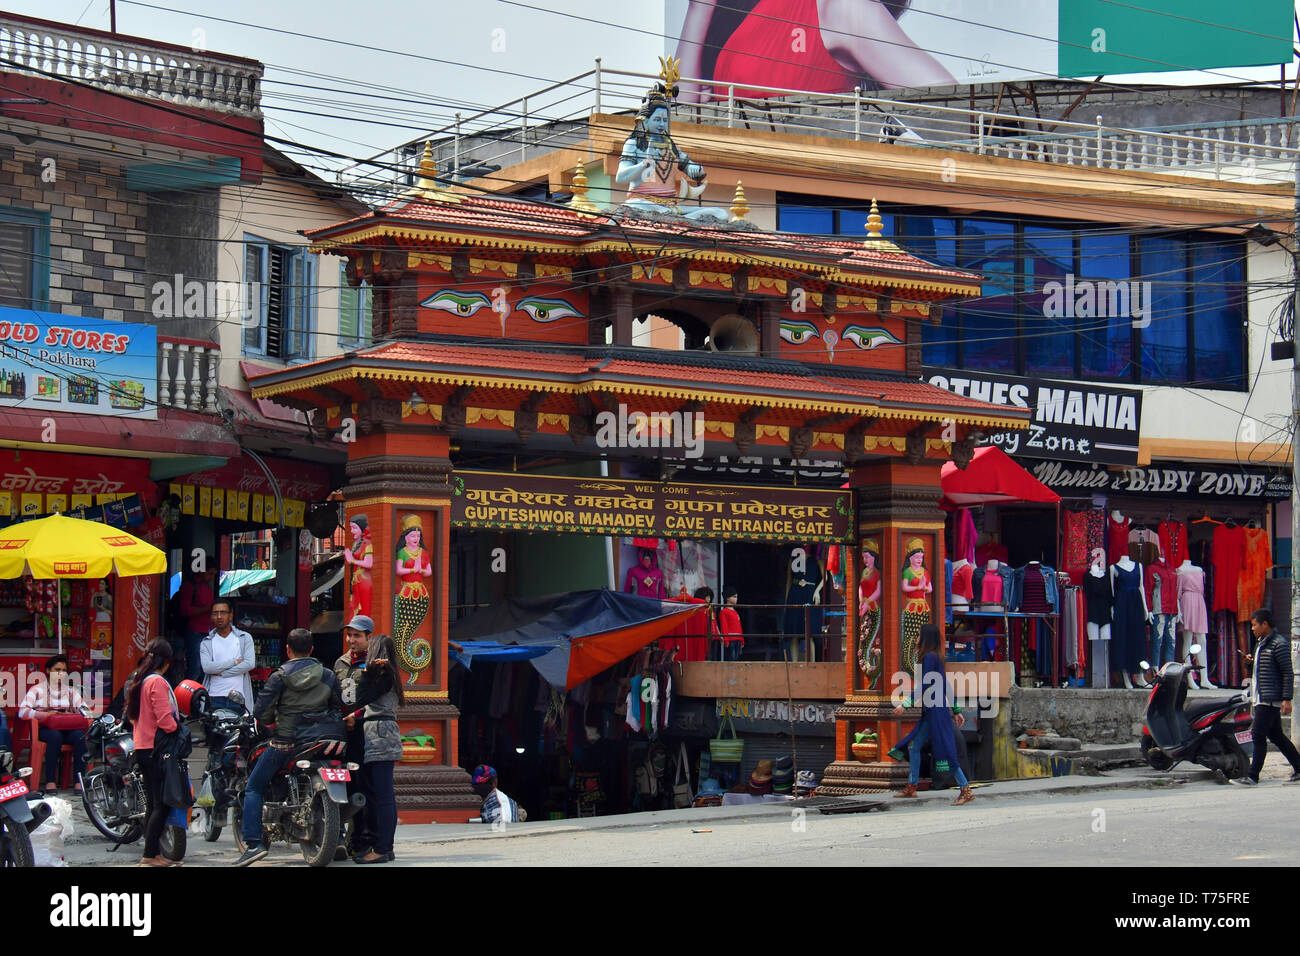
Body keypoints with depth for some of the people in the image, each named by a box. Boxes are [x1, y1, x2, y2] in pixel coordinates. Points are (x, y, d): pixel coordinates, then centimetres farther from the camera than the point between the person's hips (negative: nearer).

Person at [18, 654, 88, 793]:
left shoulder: (71, 691, 22)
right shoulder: (37, 690, 10)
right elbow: (22, 712, -6)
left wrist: (71, 716, -12)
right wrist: (46, 715, -18)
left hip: (68, 728, 3)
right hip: (46, 728, -3)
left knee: (80, 735, -31)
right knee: (55, 736, -37)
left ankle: (80, 781, -34)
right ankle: (50, 781, -36)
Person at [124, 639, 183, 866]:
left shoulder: (137, 680, 12)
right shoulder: (157, 682, -16)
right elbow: (165, 719, -21)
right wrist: (177, 729, -4)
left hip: (141, 746, 10)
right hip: (156, 747, -10)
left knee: (152, 803, 14)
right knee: (162, 804, -7)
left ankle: (153, 854, 16)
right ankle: (150, 855, -8)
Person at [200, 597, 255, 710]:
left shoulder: (245, 638, 10)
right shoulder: (206, 643, 11)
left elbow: (250, 664, -4)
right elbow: (207, 667, -6)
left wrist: (222, 673, -6)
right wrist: (235, 662, -7)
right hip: (215, 698, 1)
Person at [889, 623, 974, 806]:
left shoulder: (929, 657, -14)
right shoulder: (935, 657, 15)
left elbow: (923, 686, -20)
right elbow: (946, 687, 18)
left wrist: (905, 705, -20)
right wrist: (956, 711, 21)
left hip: (936, 711, -10)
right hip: (930, 712, 10)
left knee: (945, 750, -9)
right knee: (913, 747, 14)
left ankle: (966, 790, -8)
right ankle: (911, 787, 21)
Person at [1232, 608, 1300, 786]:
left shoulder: (1279, 644, -13)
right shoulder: (1262, 643, 17)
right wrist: (1252, 661, 8)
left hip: (1270, 699, -10)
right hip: (1262, 698, 10)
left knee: (1258, 735, -11)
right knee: (1275, 735, 14)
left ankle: (1253, 776, -10)